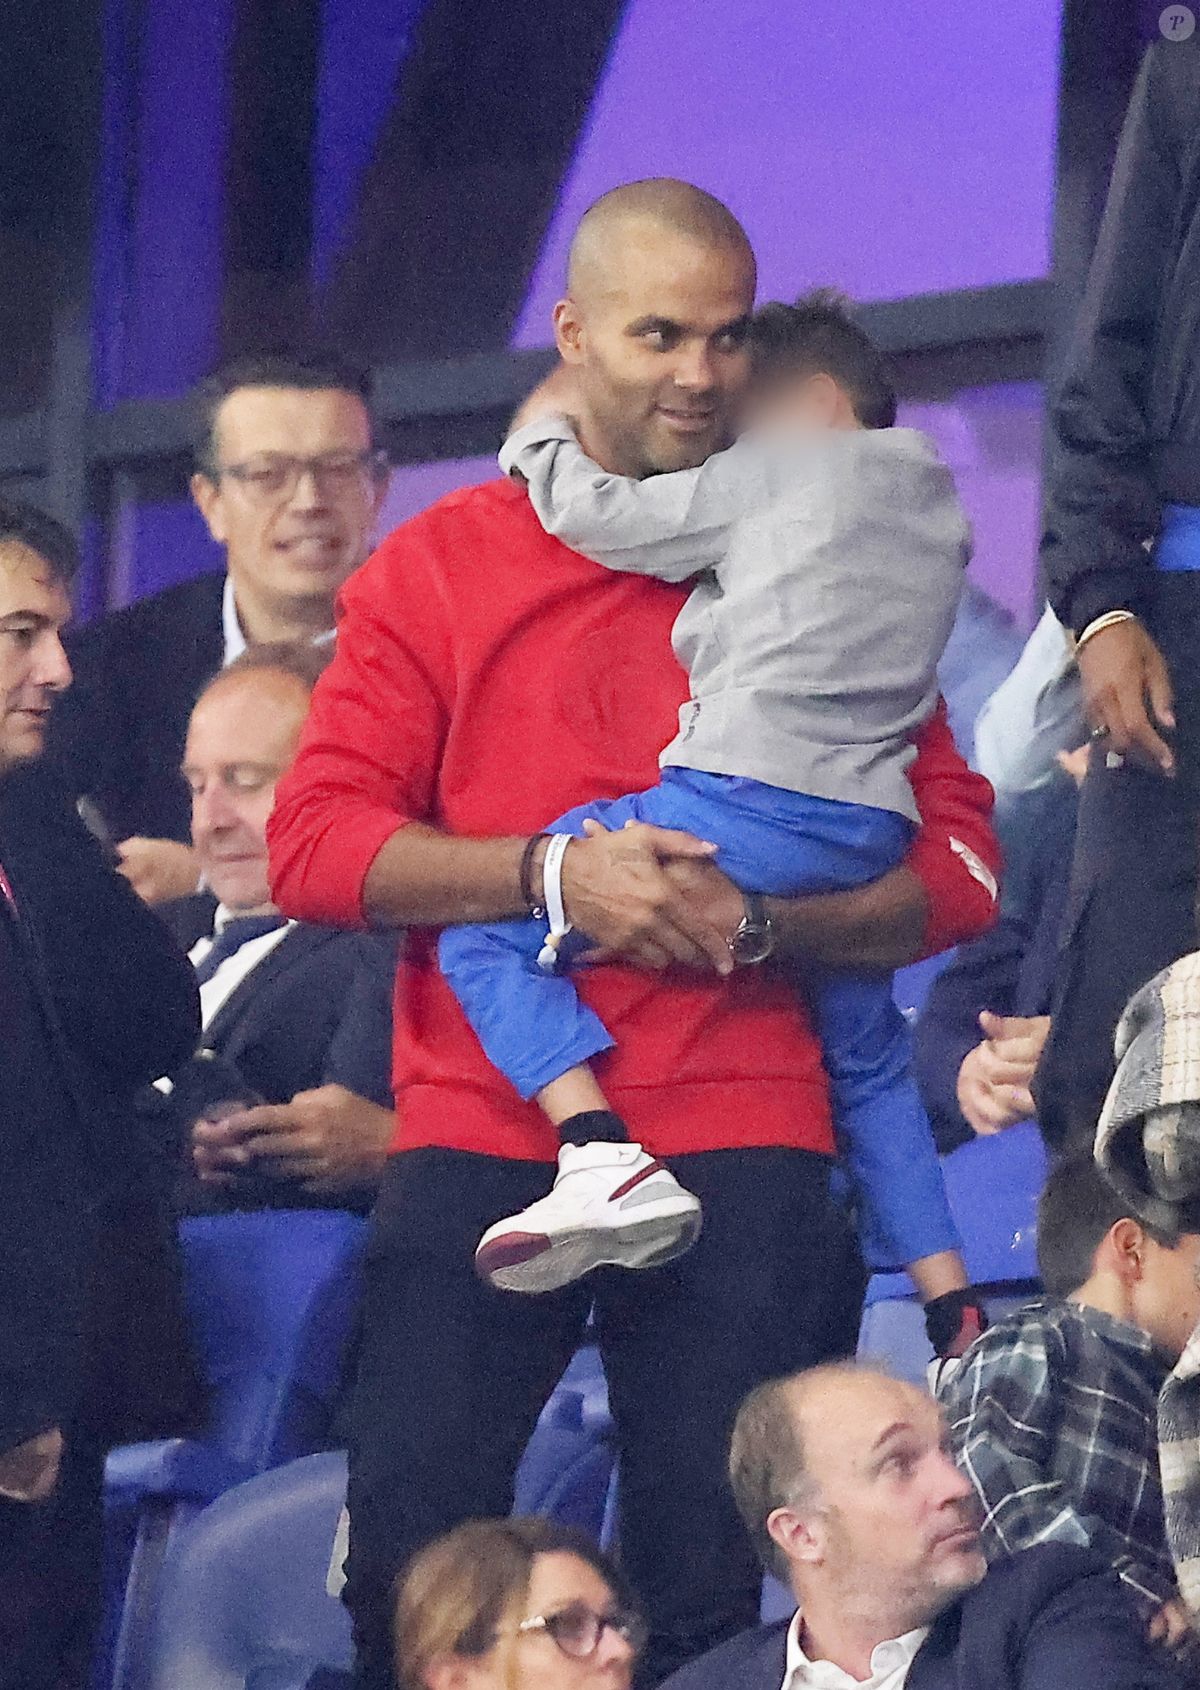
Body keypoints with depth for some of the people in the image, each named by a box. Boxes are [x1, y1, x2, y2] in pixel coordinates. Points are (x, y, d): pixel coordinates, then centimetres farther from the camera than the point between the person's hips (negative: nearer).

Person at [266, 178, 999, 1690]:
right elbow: (315, 845, 2)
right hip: (479, 1139, 0)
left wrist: (755, 922, -10)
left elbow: (955, 867, 8)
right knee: (410, 1558, -11)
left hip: (741, 1150, 0)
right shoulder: (441, 567, 11)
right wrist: (555, 874, -12)